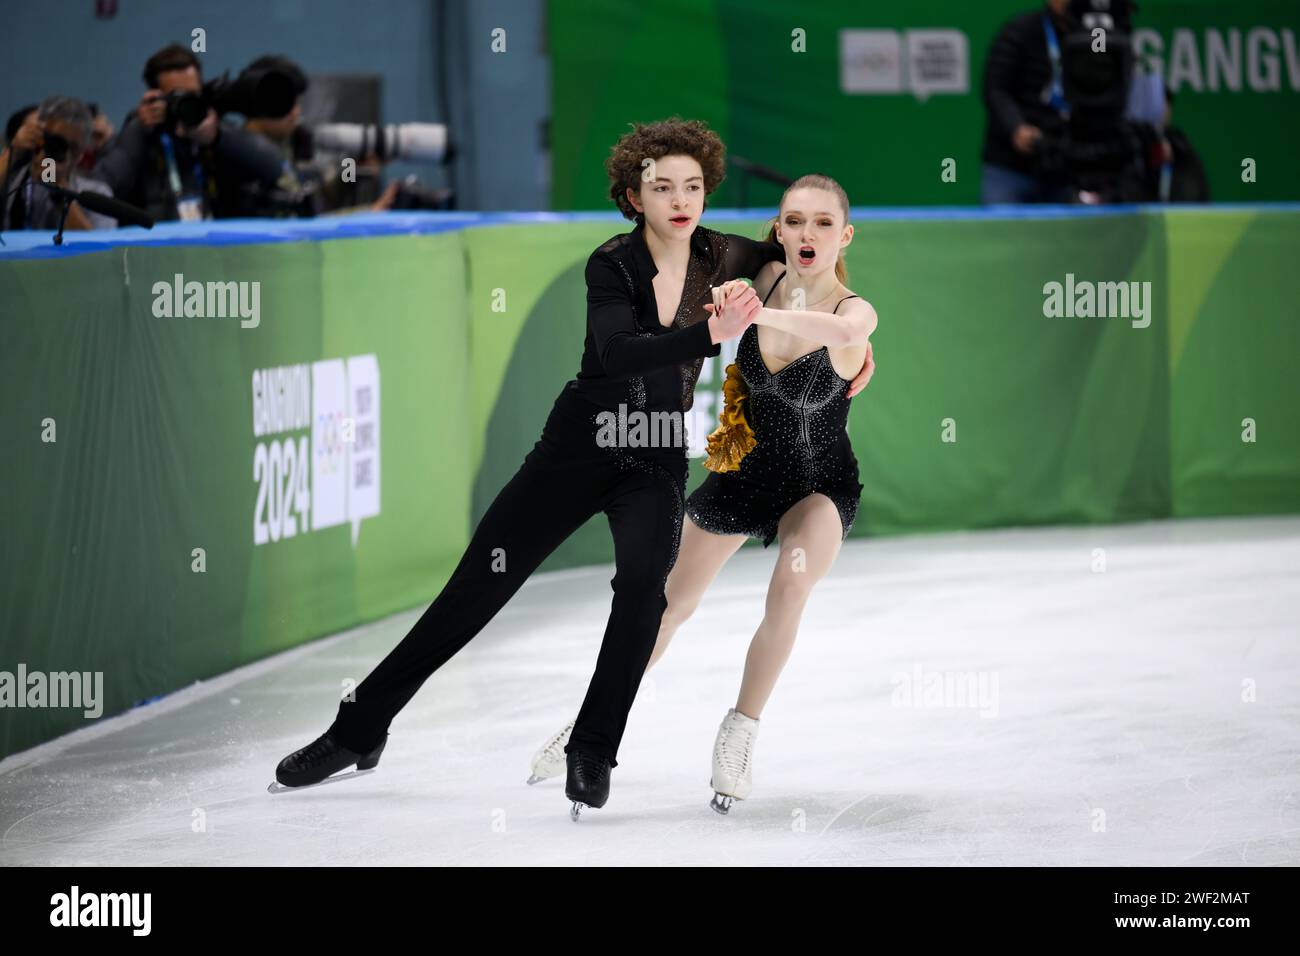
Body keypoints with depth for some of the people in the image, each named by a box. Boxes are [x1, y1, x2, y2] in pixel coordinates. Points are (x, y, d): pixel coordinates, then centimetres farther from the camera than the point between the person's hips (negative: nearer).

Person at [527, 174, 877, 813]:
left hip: (819, 485, -4)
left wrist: (755, 313, -61)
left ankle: (740, 734, -16)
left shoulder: (857, 314, -26)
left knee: (792, 580, -33)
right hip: (744, 470, 4)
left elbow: (841, 330, -53)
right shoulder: (766, 280, -15)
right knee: (671, 604, 15)